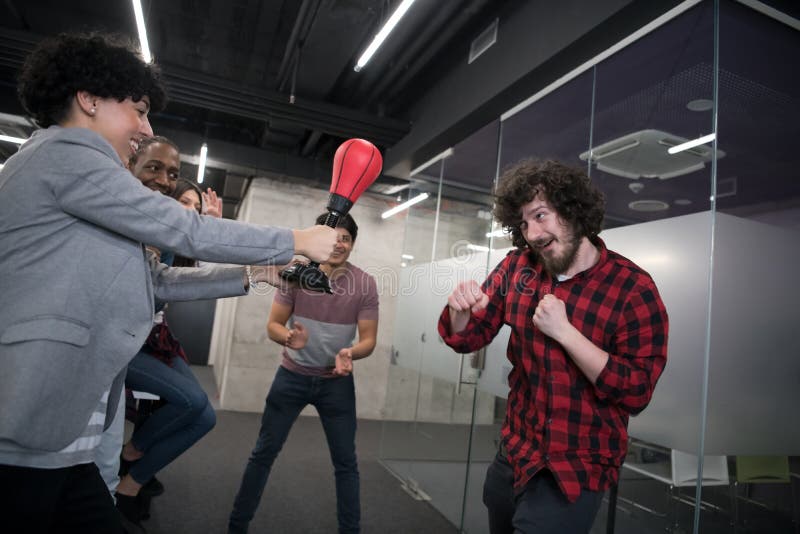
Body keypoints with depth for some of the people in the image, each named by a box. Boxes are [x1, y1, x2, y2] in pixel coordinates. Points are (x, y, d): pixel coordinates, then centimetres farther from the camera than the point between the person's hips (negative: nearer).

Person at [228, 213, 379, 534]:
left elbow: (369, 340, -8)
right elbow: (273, 325, -7)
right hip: (292, 375, 0)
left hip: (336, 381, 0)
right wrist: (289, 338, -30)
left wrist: (350, 353, -31)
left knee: (345, 461, 6)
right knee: (264, 452, 8)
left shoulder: (365, 285, -11)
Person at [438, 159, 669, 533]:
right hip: (513, 455, 5)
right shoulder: (518, 268, -4)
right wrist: (459, 309, -22)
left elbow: (637, 392, -18)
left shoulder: (633, 289, -16)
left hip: (576, 473, -4)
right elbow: (465, 339, 0)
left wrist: (564, 331, -26)